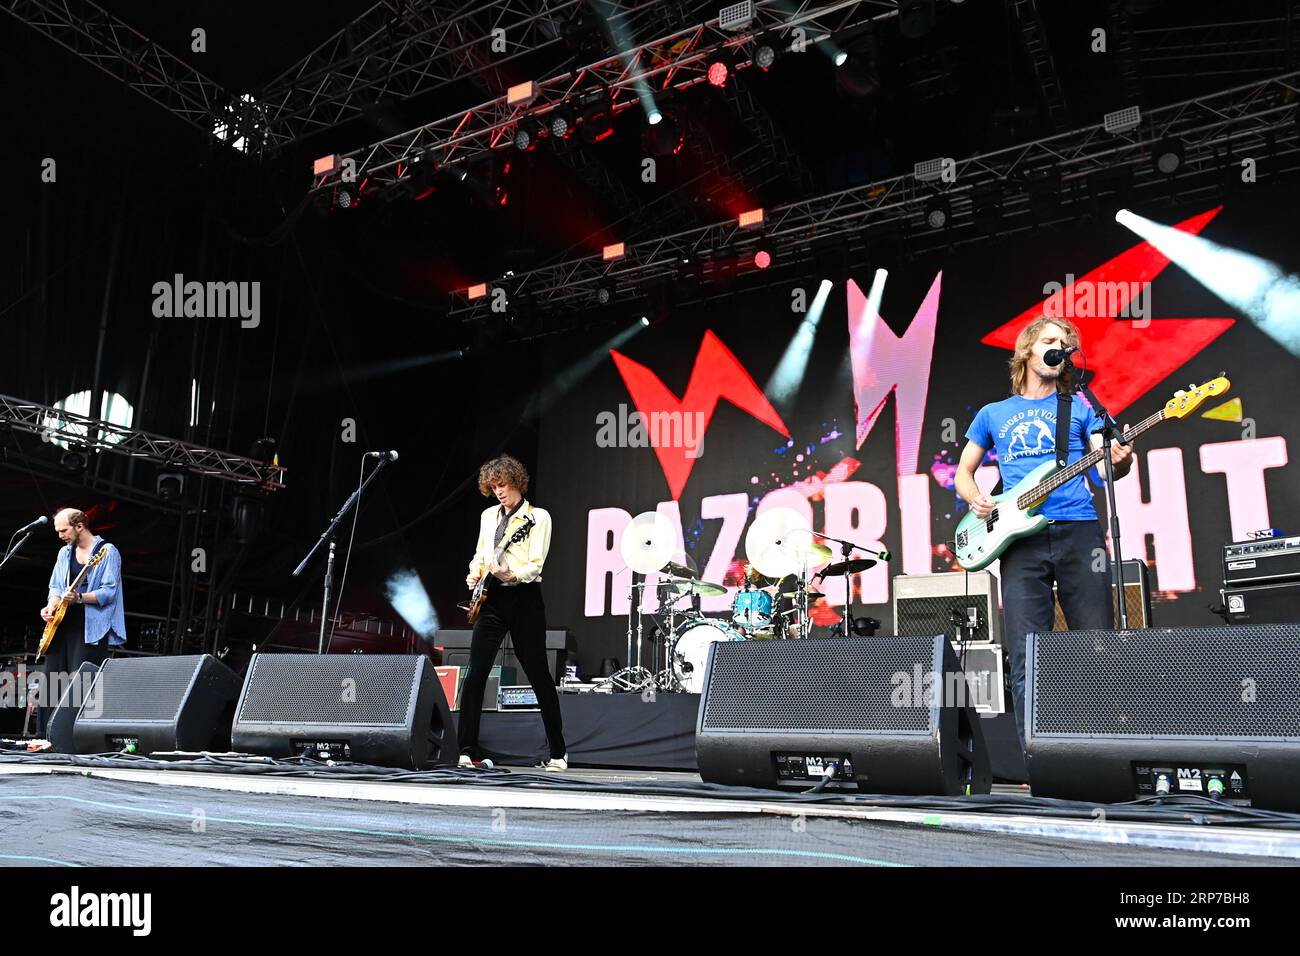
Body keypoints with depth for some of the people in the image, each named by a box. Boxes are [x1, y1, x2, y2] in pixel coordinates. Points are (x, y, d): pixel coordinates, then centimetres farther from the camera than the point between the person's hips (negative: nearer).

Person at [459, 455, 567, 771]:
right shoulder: (488, 515, 15)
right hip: (491, 598, 5)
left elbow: (536, 564, -11)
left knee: (538, 675, 3)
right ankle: (468, 750, 0)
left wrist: (510, 575, -28)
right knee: (476, 672, -5)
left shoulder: (538, 517, -2)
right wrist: (474, 574, 2)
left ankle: (558, 752, 15)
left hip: (524, 597, -4)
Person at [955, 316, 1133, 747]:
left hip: (1079, 530, 0)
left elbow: (1105, 464, 5)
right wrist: (976, 500, 0)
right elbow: (963, 473, 22)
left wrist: (1120, 461, -20)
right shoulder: (993, 414, 18)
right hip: (1020, 538, 0)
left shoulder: (1080, 406, 15)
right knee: (1026, 659, -4)